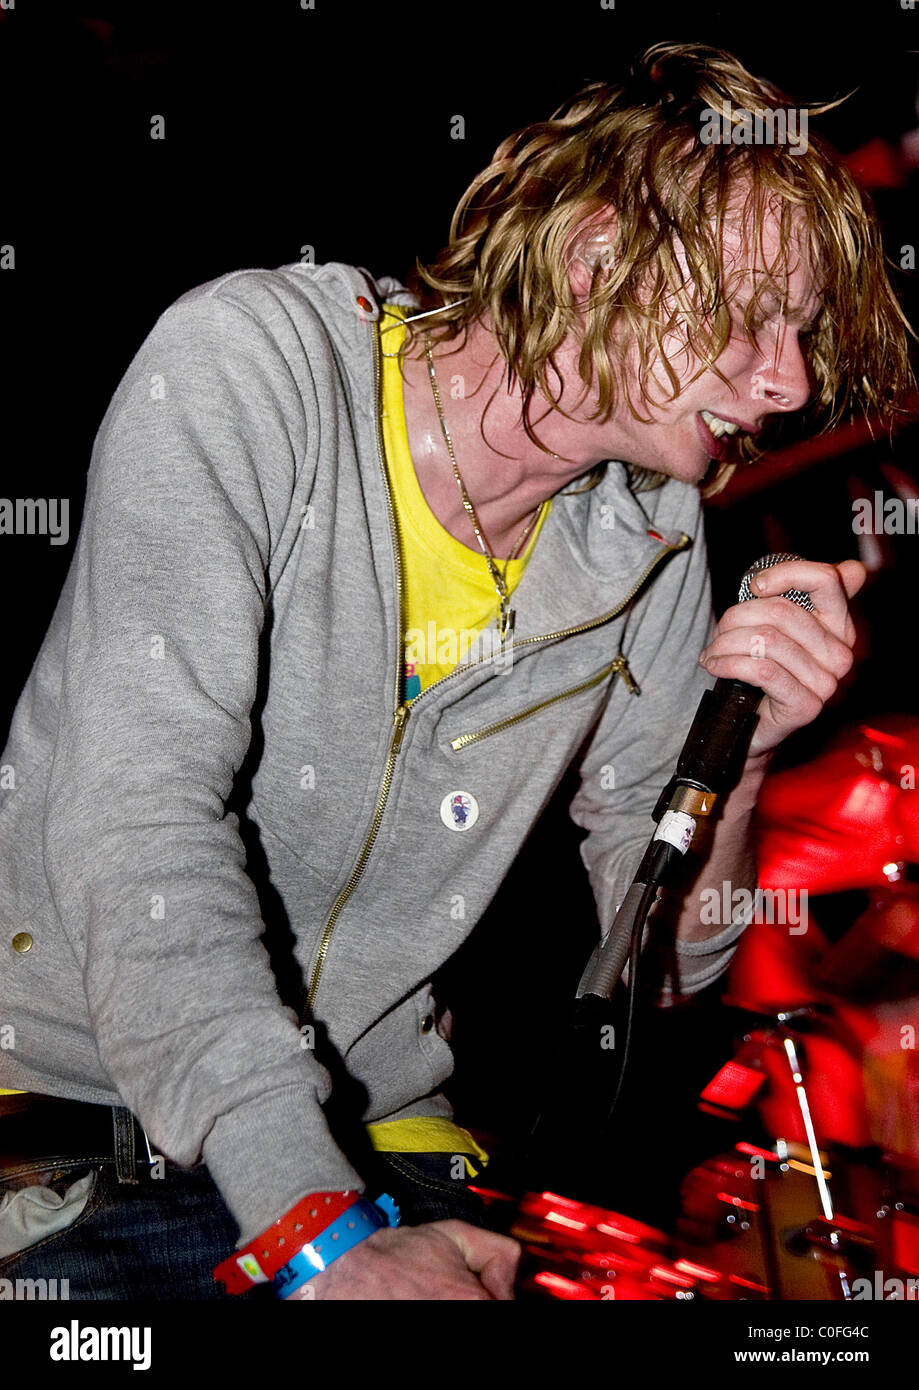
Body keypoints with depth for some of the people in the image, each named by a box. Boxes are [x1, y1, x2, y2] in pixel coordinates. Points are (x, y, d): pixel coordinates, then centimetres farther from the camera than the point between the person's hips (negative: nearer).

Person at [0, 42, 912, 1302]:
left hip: (362, 1141, 5)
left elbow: (659, 965, 8)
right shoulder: (256, 357, -13)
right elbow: (137, 817, -23)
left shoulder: (652, 536, 2)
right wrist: (319, 1232, -28)